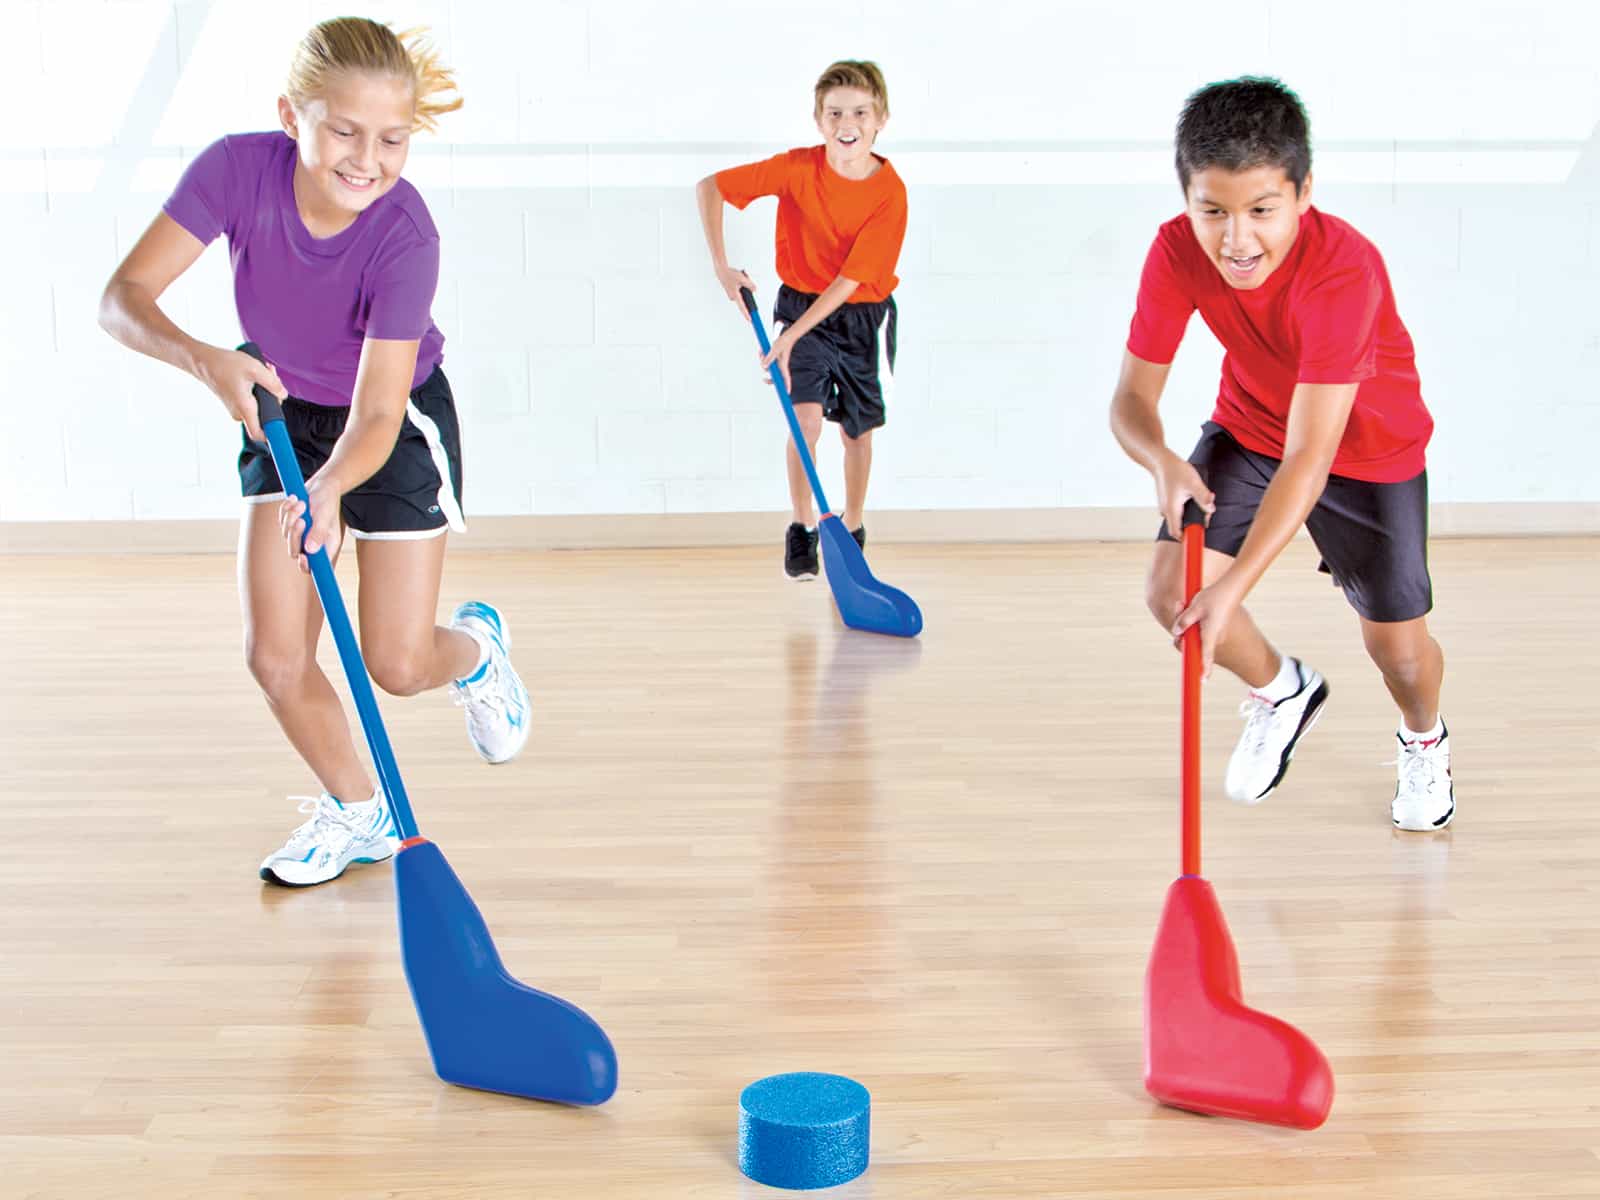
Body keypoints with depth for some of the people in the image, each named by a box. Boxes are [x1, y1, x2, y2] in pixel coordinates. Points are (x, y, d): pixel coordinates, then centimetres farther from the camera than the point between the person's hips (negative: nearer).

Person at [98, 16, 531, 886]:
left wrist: (330, 487, -55)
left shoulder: (404, 235, -33)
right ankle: (359, 815, 20)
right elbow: (124, 297, -28)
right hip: (284, 415, 3)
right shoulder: (239, 169, -26)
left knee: (398, 664, -5)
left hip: (397, 423, -3)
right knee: (273, 654, -5)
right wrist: (205, 360, -47)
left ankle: (476, 646, 34)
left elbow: (376, 414, -34)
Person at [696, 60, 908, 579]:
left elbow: (852, 278, -22)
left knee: (857, 429, 11)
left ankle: (852, 529, 30)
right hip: (800, 302, 0)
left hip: (863, 318, 0)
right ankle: (802, 528, 3)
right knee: (806, 418, -14)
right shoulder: (798, 168, -18)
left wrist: (793, 336, -26)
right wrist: (721, 267, -20)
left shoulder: (889, 191, -20)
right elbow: (709, 187, -12)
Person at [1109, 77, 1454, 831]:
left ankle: (1424, 740, 38)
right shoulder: (1177, 252, -25)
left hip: (1369, 450, -3)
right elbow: (1133, 395, -20)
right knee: (1171, 587, -14)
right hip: (1248, 432, 4)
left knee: (1396, 643, -1)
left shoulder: (1344, 271, -38)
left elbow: (1308, 457, -40)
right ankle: (1282, 692, 19)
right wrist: (1162, 462, -45)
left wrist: (1234, 586, -49)